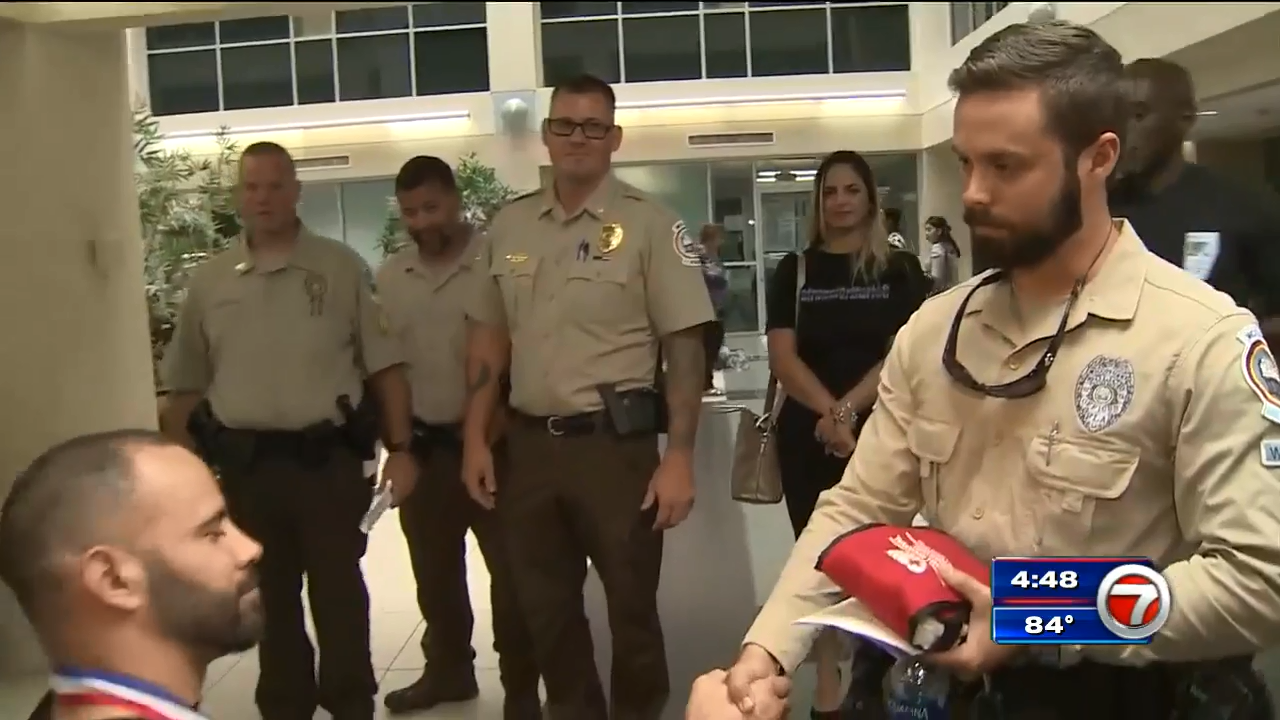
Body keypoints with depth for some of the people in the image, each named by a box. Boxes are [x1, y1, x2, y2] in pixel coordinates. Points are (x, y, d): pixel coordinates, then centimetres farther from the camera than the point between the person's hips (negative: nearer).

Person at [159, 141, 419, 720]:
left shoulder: (341, 268, 0)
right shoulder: (209, 282, 7)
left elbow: (385, 365, 0)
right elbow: (185, 387, 12)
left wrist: (400, 448, -7)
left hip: (329, 458, -2)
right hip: (245, 465, 3)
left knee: (339, 592, 6)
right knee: (269, 595, 14)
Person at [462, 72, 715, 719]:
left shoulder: (649, 225, -6)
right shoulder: (508, 226, 7)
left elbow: (685, 347, -8)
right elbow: (488, 339, 12)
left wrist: (678, 458, -13)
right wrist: (476, 439, 7)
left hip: (616, 444, -4)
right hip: (528, 444, 5)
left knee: (631, 605, 9)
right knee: (544, 608, 17)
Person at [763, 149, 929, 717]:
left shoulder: (900, 270, 3)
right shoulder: (794, 272, 7)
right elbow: (782, 357, -2)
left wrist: (847, 410, -17)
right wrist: (828, 413, -15)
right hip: (807, 435, 2)